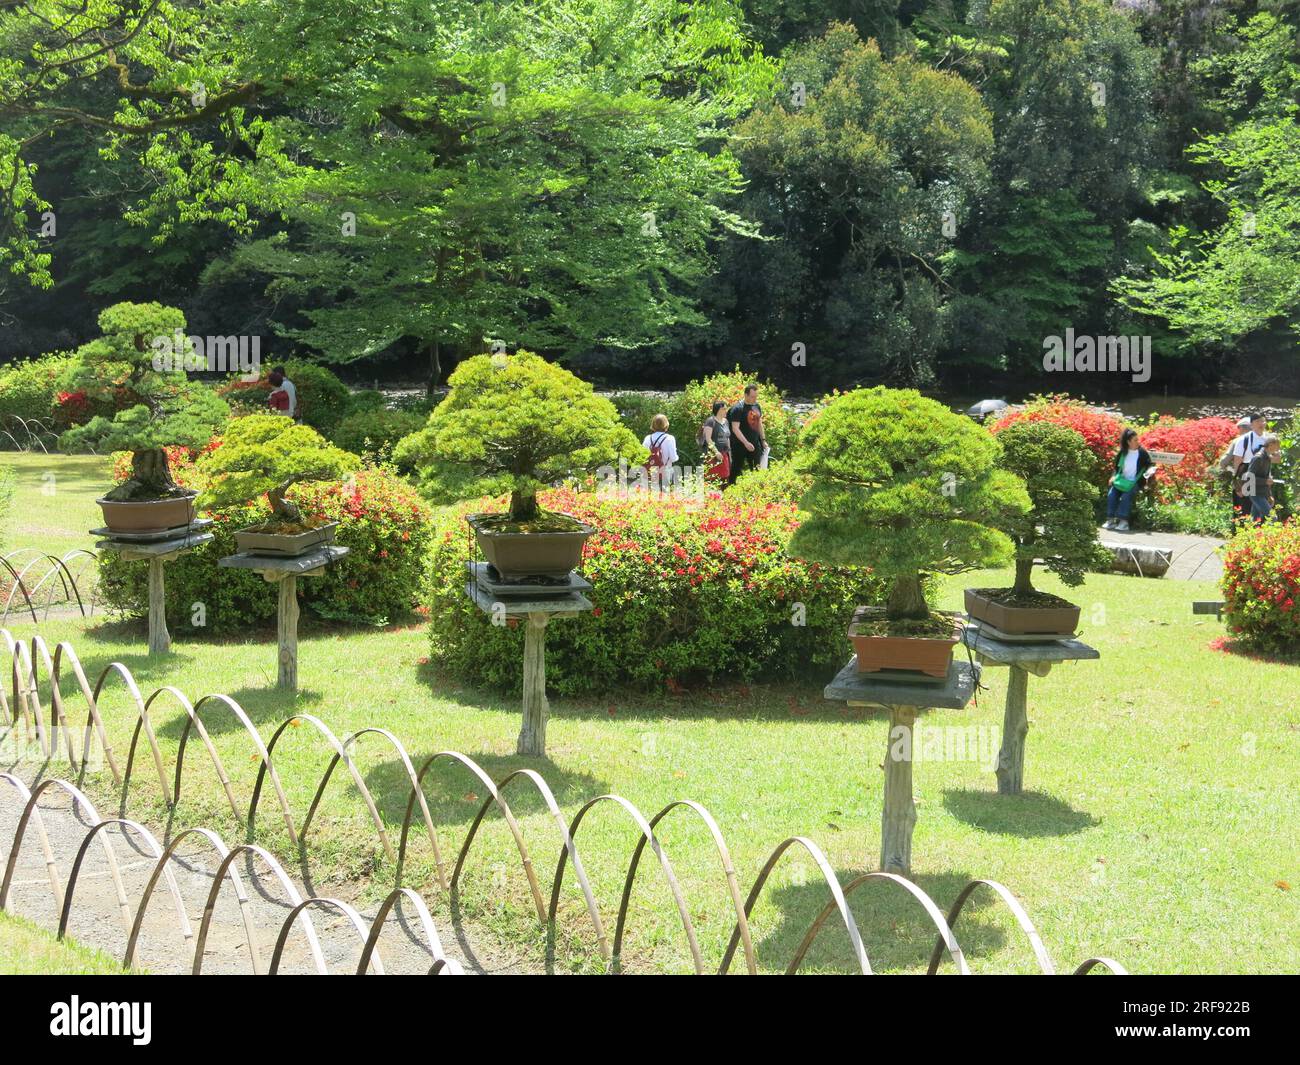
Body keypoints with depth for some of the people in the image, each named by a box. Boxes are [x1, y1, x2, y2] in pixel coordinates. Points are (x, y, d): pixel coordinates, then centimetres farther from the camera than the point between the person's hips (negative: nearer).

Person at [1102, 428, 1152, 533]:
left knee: (1126, 496, -29)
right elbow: (1117, 466, 17)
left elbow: (1149, 467, -1)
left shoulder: (1143, 453, -3)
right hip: (1122, 480, 3)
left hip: (1135, 482, -3)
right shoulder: (1123, 452, 6)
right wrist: (1114, 476, 2)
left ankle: (1123, 521, -28)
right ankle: (1110, 520, -19)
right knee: (1111, 494, -21)